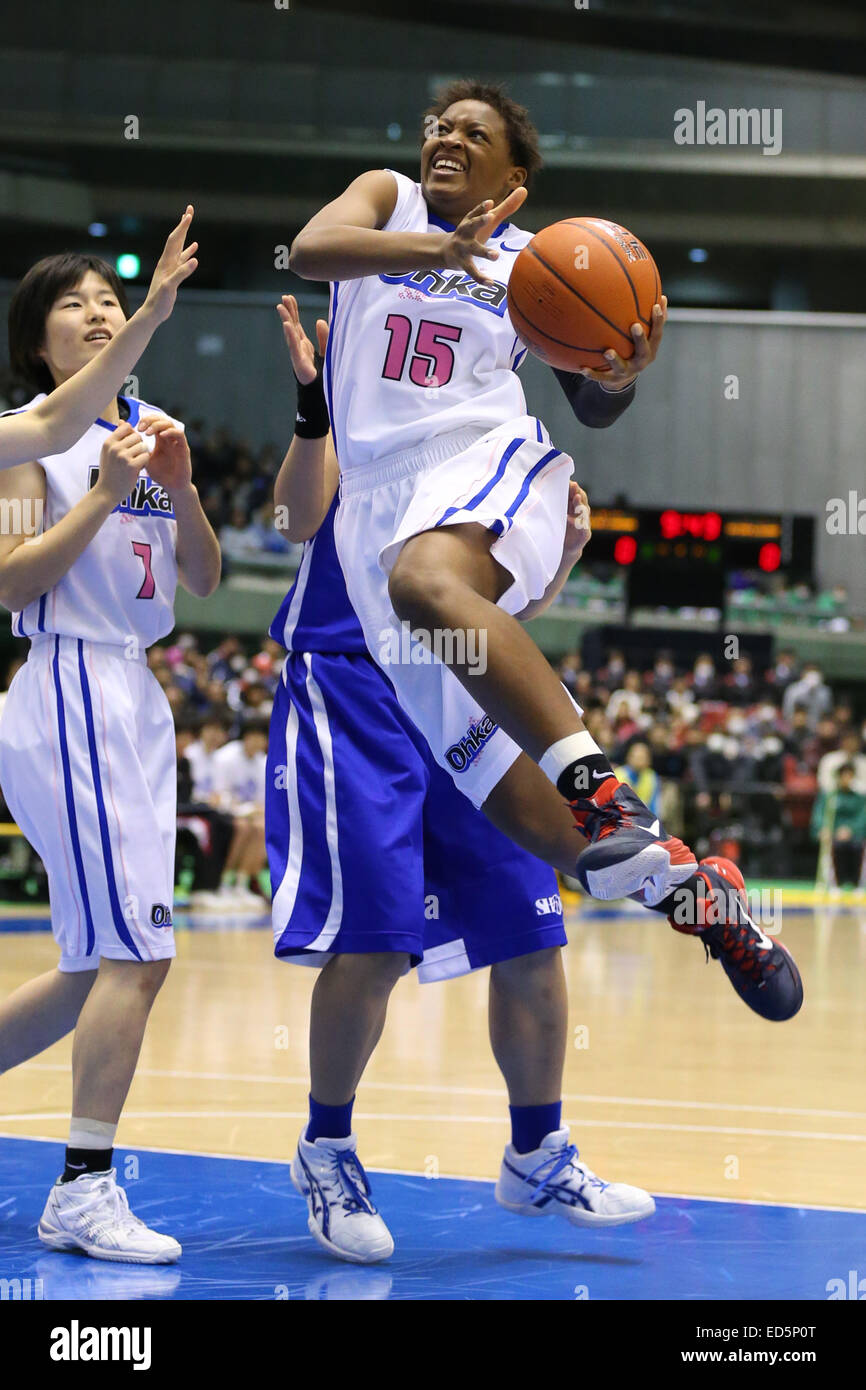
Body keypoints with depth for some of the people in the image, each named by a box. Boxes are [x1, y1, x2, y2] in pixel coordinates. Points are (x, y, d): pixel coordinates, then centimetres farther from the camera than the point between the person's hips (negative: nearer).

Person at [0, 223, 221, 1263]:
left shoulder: (147, 430, 16)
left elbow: (204, 582, 12)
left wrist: (179, 490, -4)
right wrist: (105, 494, -18)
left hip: (134, 702, 8)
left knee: (101, 965, 10)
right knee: (137, 952, -15)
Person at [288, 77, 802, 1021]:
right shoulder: (388, 201, 17)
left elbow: (592, 407, 22)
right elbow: (309, 248, -6)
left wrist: (622, 376, -4)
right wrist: (443, 249, -23)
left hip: (488, 461, -2)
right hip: (378, 494, 2)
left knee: (427, 580, -41)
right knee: (484, 765, -8)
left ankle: (601, 787, -47)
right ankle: (688, 892, 5)